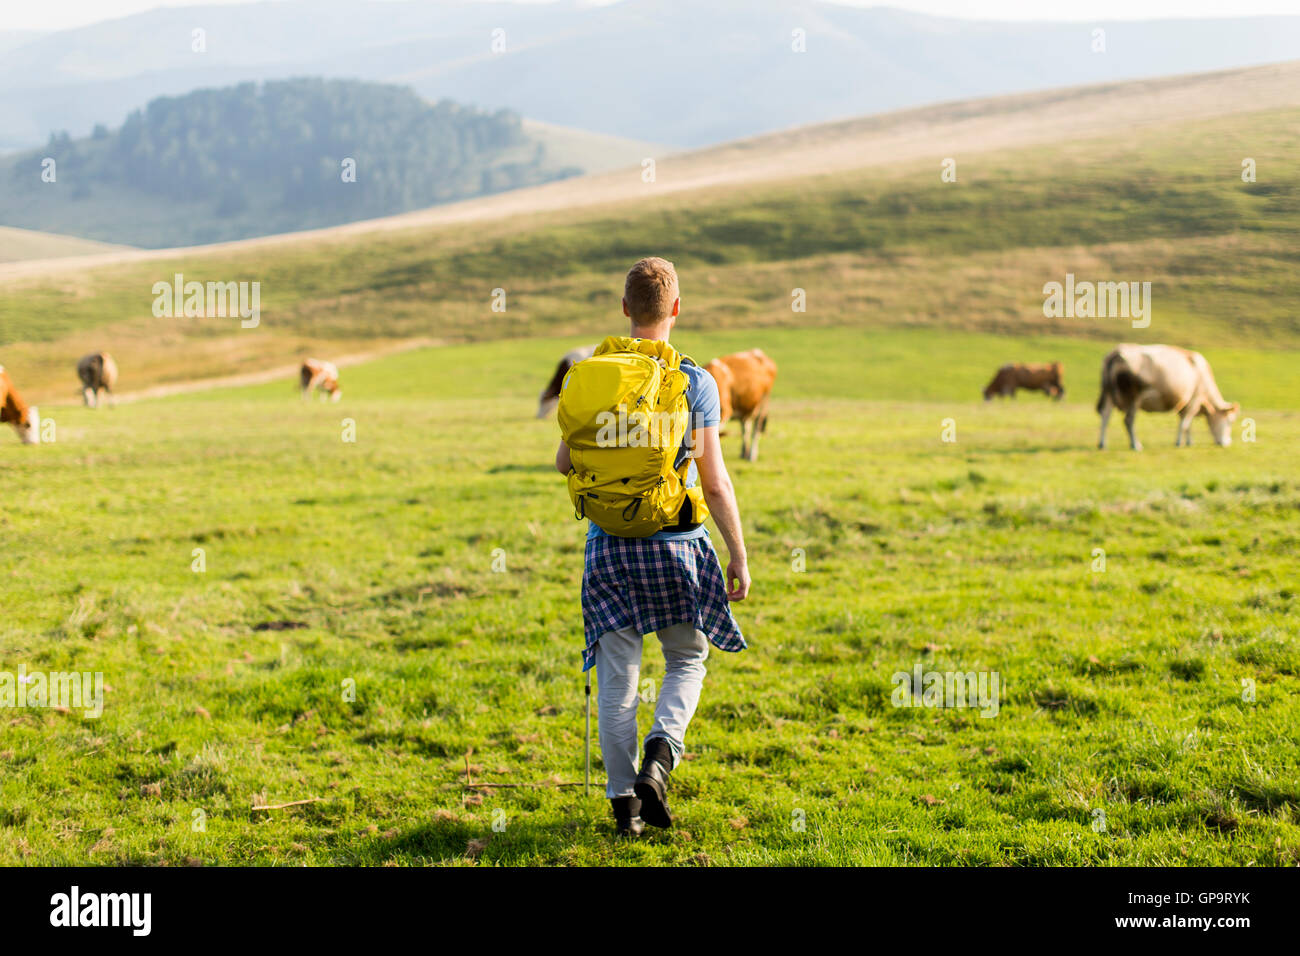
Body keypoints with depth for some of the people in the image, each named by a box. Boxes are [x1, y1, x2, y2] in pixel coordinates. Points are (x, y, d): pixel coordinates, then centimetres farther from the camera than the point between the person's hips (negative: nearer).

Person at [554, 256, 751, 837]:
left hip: (610, 546, 2)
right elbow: (714, 481, -6)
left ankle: (624, 800, 9)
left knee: (617, 677, 8)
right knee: (686, 659, 18)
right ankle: (660, 756, -5)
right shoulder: (696, 384, -7)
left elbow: (564, 463, 7)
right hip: (677, 544, -1)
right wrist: (738, 556, 2)